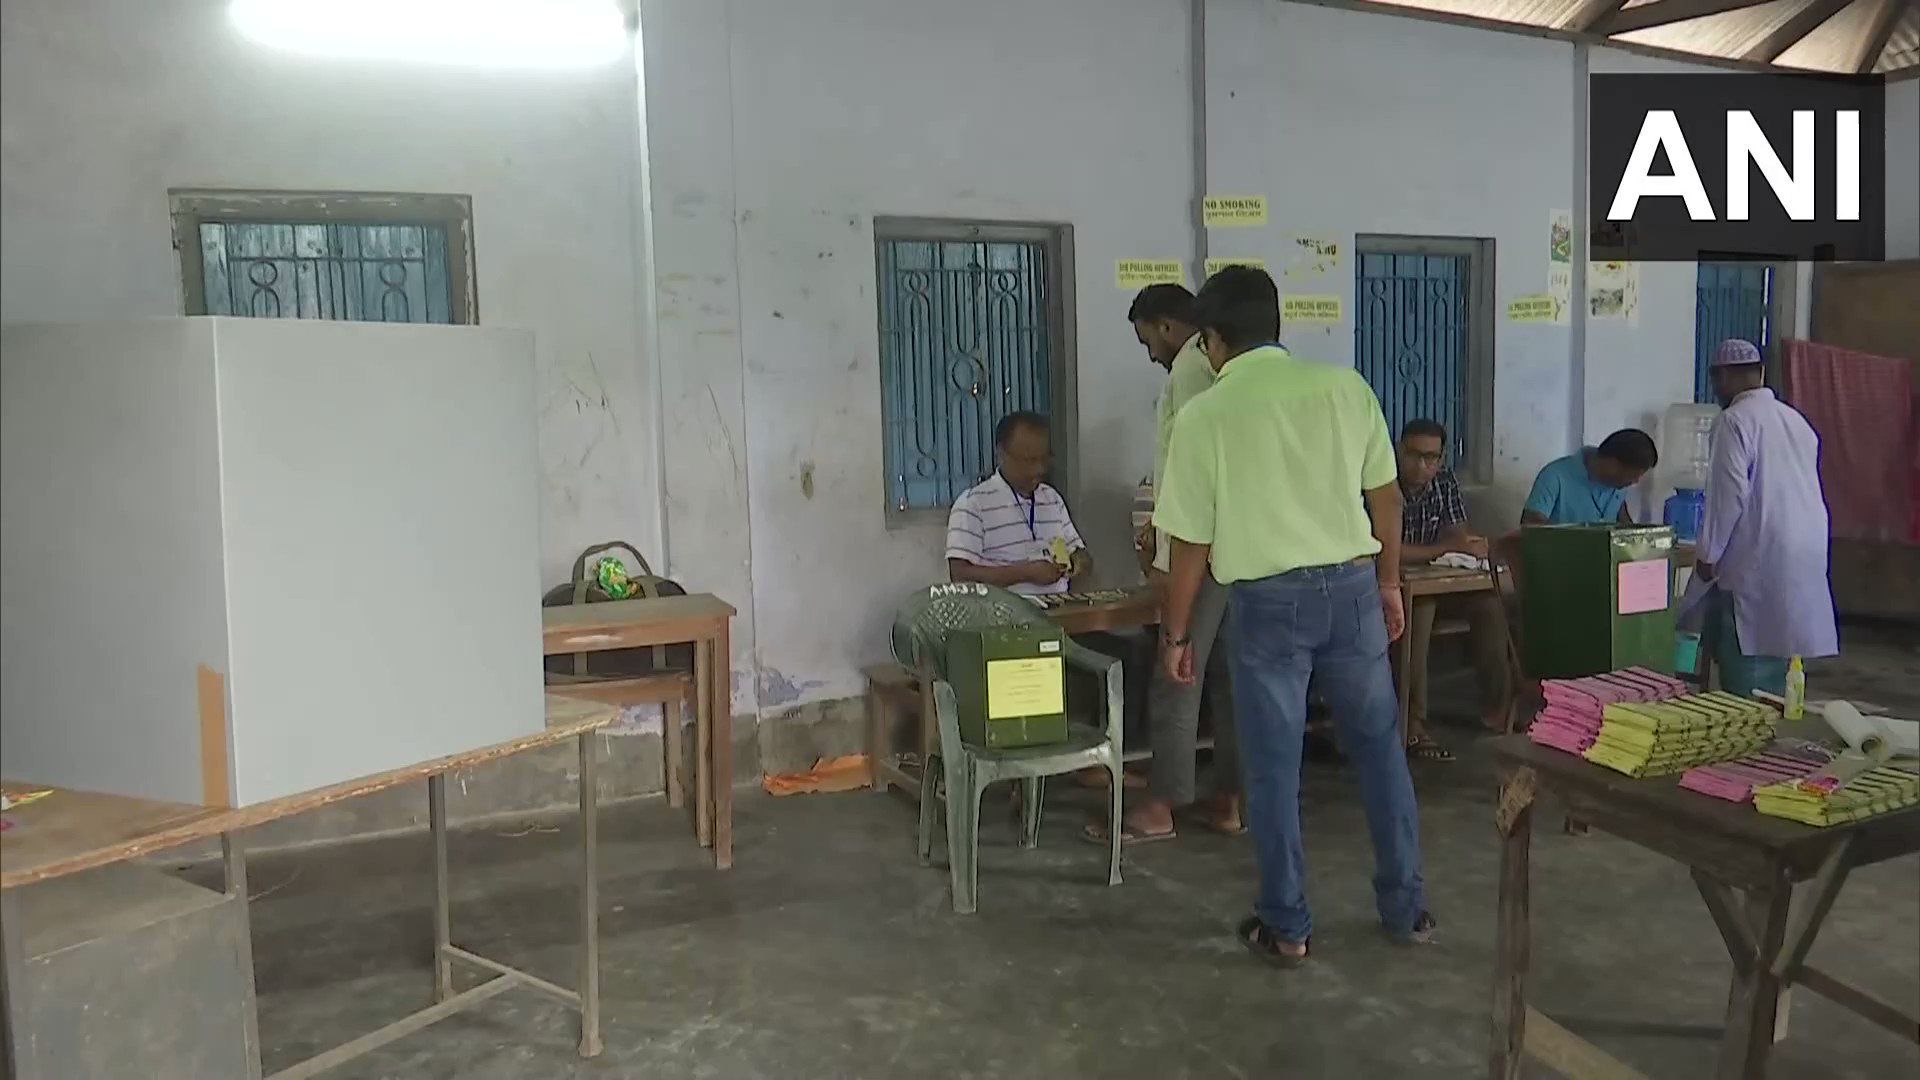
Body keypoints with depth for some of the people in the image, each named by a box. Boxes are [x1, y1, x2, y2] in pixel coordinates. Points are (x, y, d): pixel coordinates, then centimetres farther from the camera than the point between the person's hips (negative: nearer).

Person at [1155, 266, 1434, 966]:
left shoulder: (1203, 416, -6)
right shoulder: (1344, 386, 1)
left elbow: (1193, 544, -4)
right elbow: (1385, 494, 7)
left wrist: (1175, 632, 7)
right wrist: (1387, 583, 20)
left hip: (1267, 599, -3)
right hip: (1352, 585, 3)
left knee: (1272, 766, 8)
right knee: (1379, 747, 17)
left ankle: (1286, 927, 18)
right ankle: (1405, 908, 26)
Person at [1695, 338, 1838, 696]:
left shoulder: (1733, 421, -10)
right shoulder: (1795, 419, 15)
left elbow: (1729, 494, -15)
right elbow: (1807, 490, 18)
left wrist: (1708, 555, -6)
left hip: (1758, 559, -8)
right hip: (1805, 559, 8)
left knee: (1745, 673, -4)